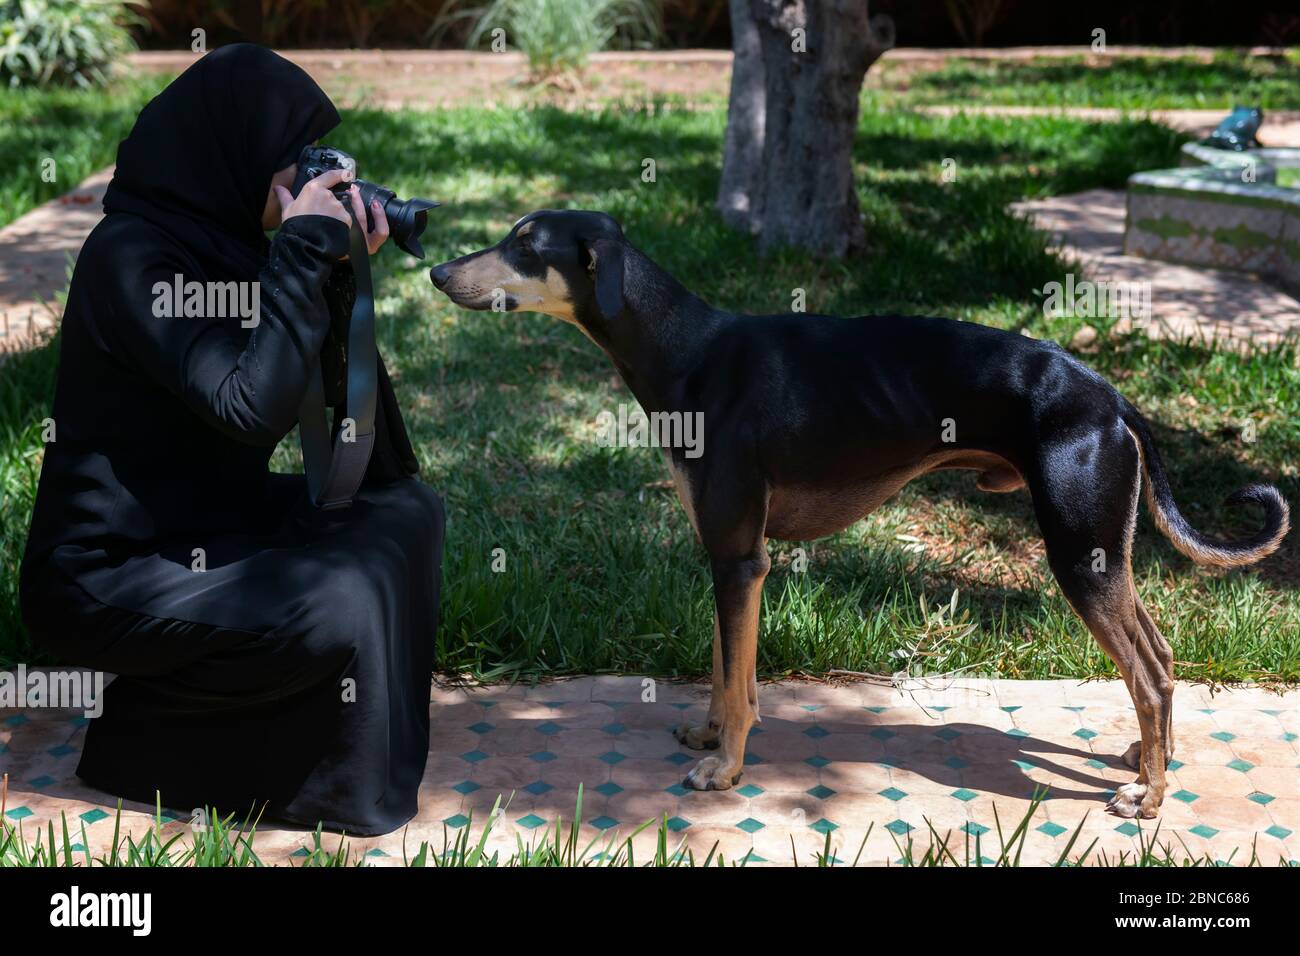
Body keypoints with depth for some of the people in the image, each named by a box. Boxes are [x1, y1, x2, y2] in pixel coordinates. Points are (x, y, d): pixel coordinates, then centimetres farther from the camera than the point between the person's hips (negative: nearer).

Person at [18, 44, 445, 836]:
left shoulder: (213, 235, 7)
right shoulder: (132, 253, -21)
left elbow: (313, 381, 8)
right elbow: (251, 406, -30)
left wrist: (341, 269, -6)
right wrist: (304, 250, -24)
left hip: (199, 525, 10)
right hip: (110, 572, -10)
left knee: (406, 512, 6)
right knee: (340, 605, -27)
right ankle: (146, 743, -2)